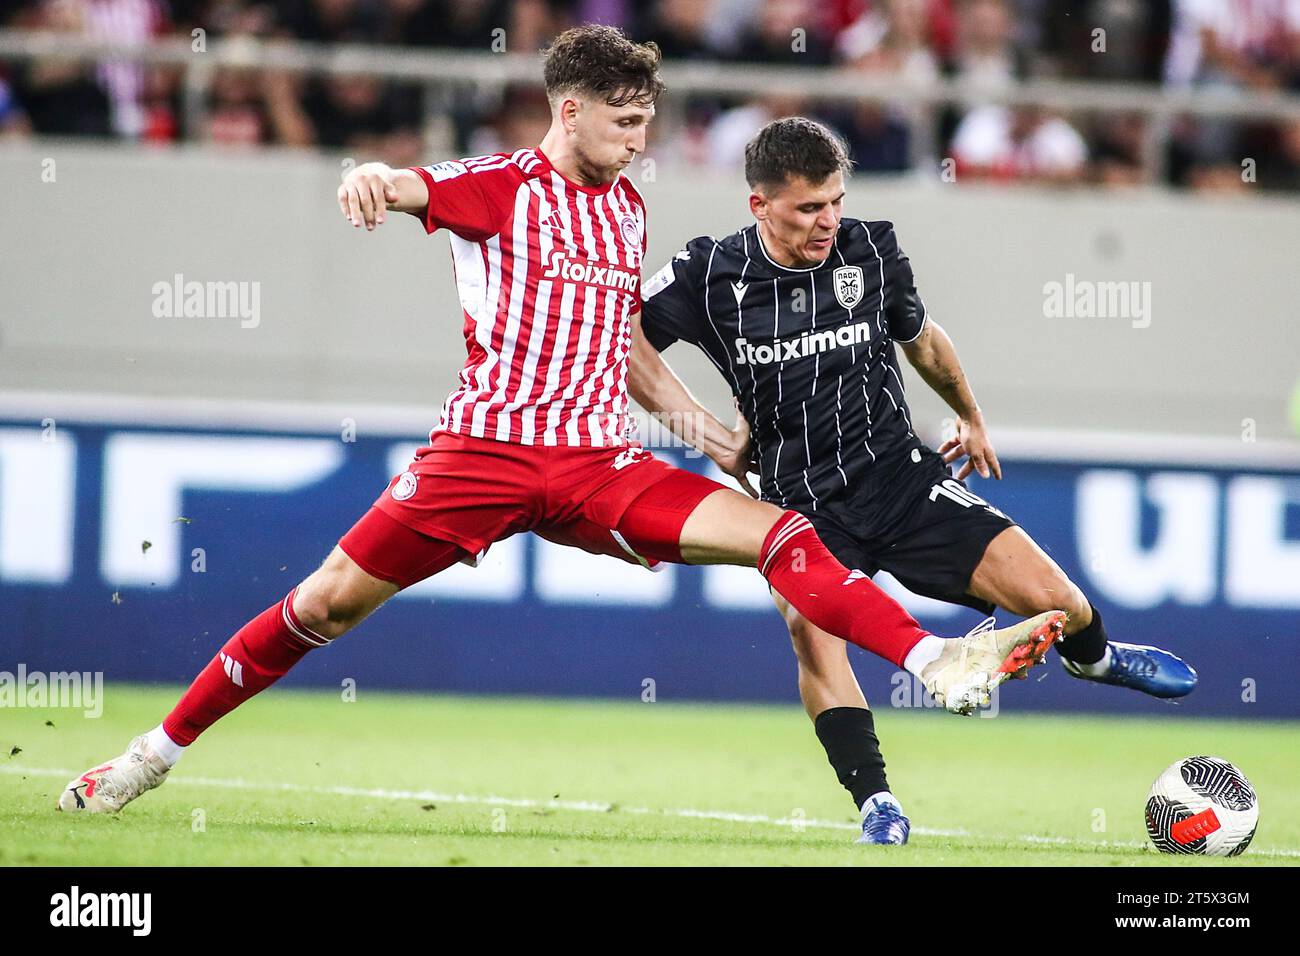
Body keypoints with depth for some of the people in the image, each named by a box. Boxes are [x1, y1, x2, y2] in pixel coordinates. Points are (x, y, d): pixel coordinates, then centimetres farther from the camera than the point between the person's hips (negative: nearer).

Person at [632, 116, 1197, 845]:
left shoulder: (871, 252, -3)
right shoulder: (712, 274, -10)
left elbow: (922, 340, 17)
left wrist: (972, 420, 33)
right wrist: (701, 428, -4)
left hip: (902, 480, 1)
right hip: (803, 504, -1)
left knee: (1044, 594, -10)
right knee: (813, 632, -30)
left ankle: (1095, 657, 27)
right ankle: (878, 809, -23)